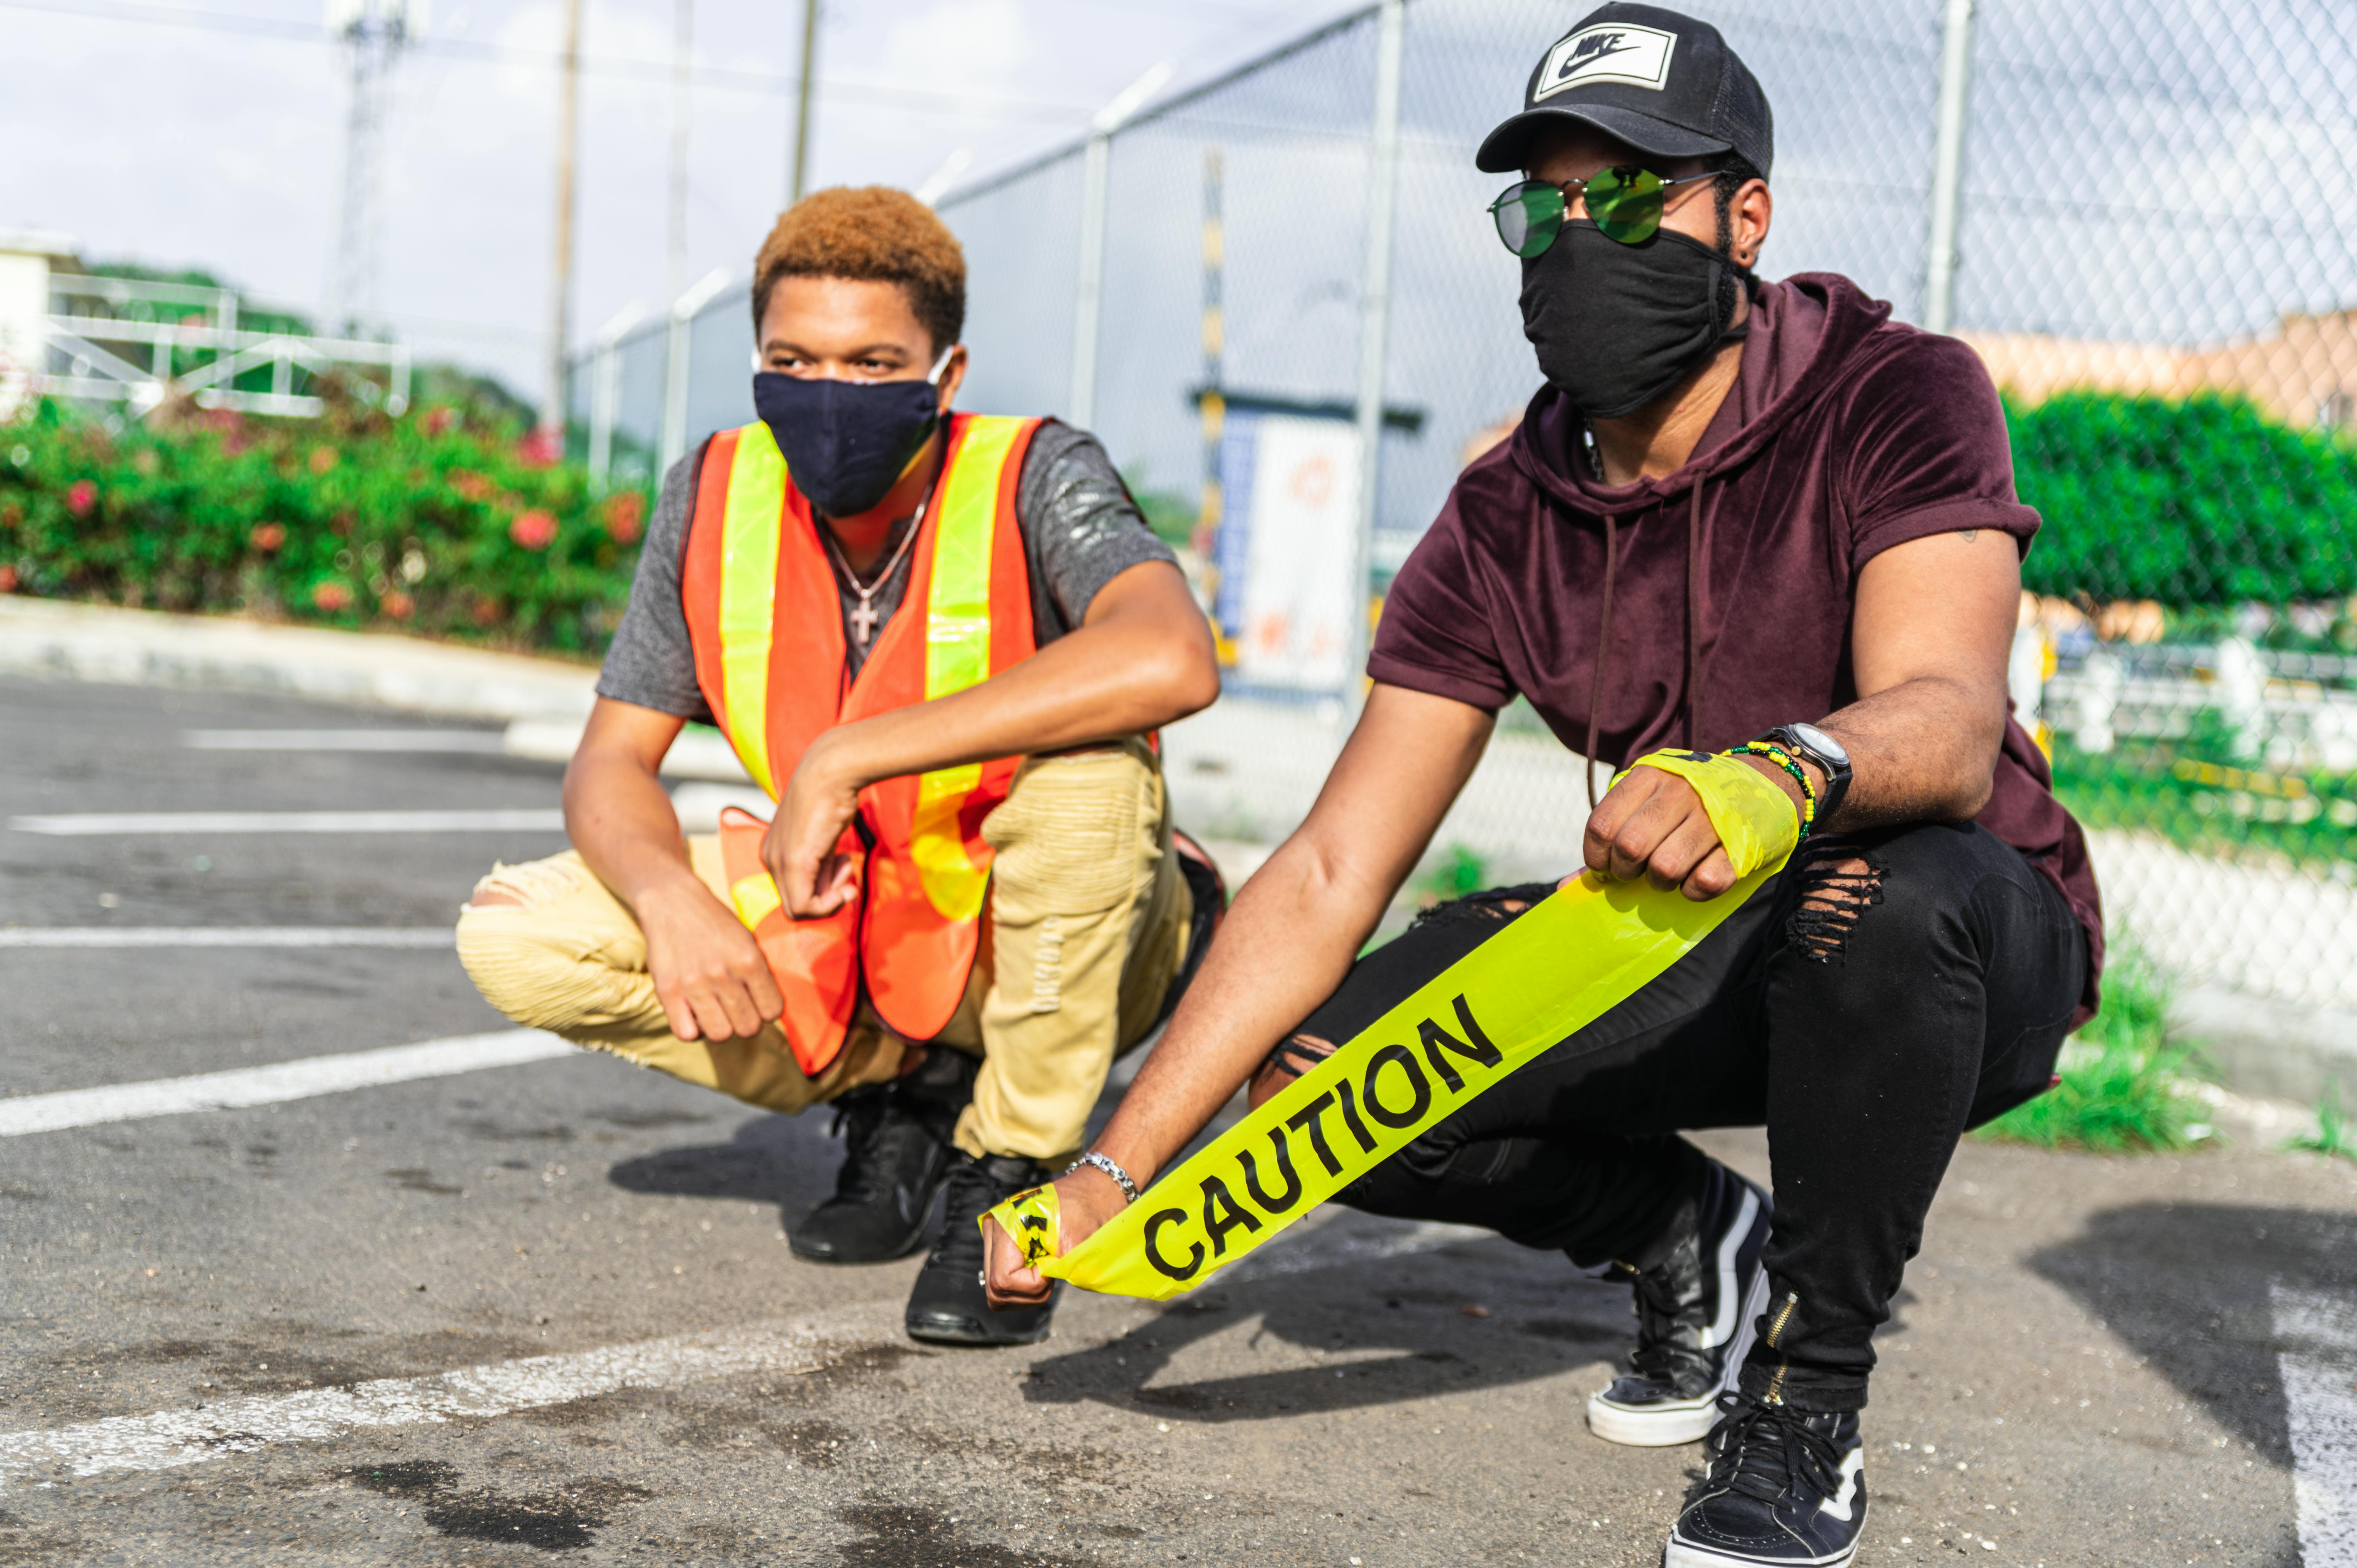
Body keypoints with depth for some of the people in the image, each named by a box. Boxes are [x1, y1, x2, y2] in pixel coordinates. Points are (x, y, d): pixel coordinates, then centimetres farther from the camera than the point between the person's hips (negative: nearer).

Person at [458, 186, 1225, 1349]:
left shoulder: (1035, 482, -24)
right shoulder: (718, 497, -10)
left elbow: (1170, 660, -45)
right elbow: (611, 762, -5)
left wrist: (842, 757, -40)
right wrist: (671, 901, -29)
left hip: (1059, 951, -4)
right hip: (837, 929, 5)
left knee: (1083, 757, -36)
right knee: (512, 940, -13)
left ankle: (1013, 1172, -13)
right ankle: (897, 1088, 5)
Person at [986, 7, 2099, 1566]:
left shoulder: (1898, 395, -16)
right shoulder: (1504, 524, -5)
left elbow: (1949, 724, -33)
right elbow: (1329, 874, -10)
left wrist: (1779, 772, -58)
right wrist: (1112, 1168, -19)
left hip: (1984, 951, -4)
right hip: (1694, 961, 4)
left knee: (1885, 884, -39)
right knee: (1322, 1072, -16)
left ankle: (1810, 1403, -16)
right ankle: (1695, 1246, 11)